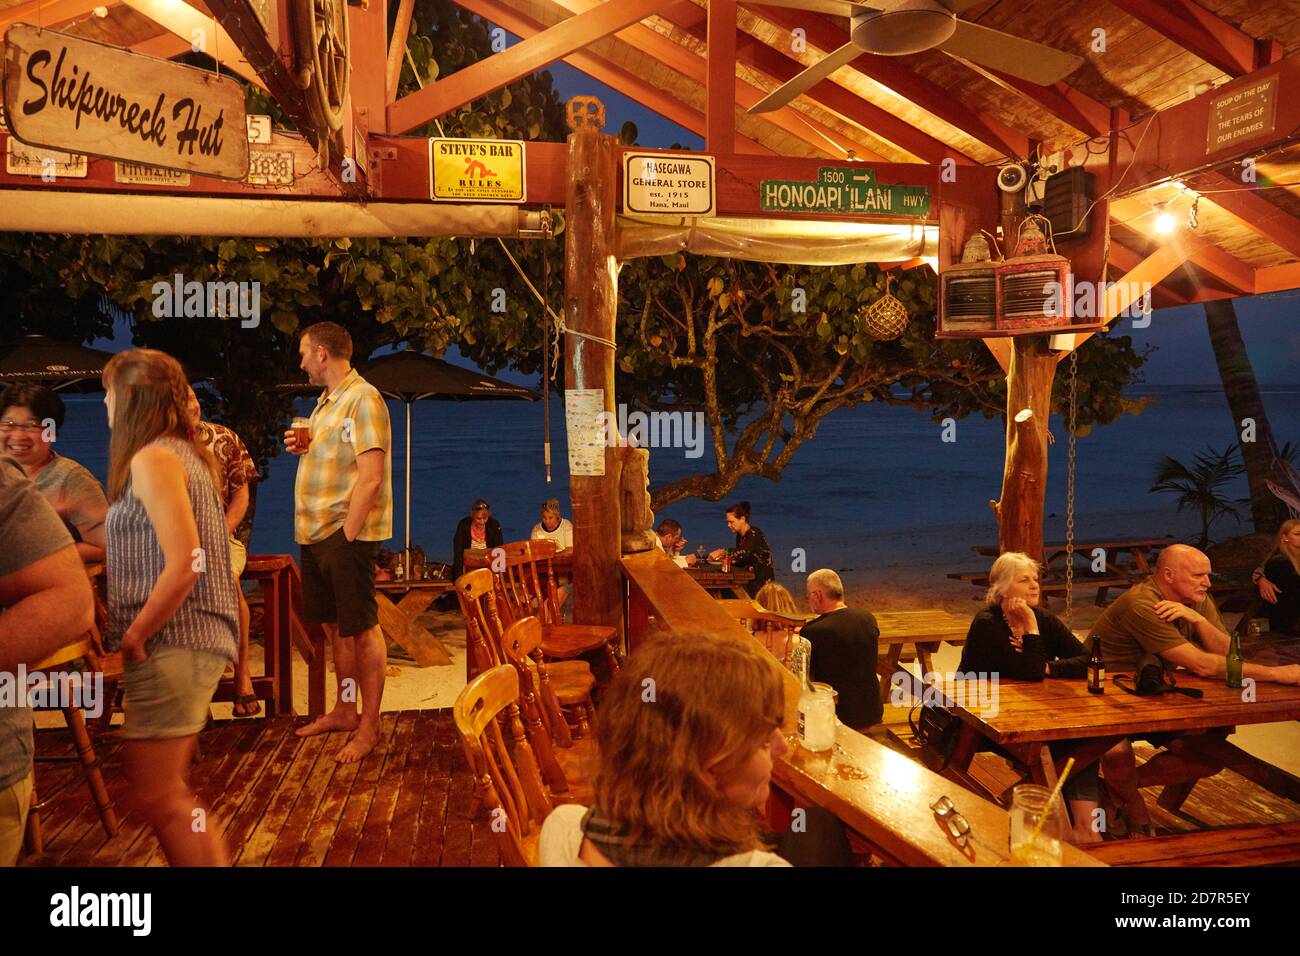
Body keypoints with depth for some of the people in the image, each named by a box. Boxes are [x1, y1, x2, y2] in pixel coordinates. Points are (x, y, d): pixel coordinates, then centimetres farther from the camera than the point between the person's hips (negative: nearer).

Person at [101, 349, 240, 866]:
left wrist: (133, 636, -13)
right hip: (191, 641, 9)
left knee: (156, 795, -1)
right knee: (171, 791, 17)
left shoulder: (152, 459, -13)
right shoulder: (185, 453, 15)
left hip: (172, 645, -9)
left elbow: (184, 564, -22)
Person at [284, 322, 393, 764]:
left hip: (346, 534, -9)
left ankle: (369, 725, 8)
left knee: (361, 629, -1)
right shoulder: (326, 401, 17)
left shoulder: (363, 399, -13)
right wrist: (304, 449, 6)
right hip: (316, 533, 9)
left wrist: (345, 535, -20)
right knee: (335, 626, 16)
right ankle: (344, 711, 28)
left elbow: (371, 476, -20)